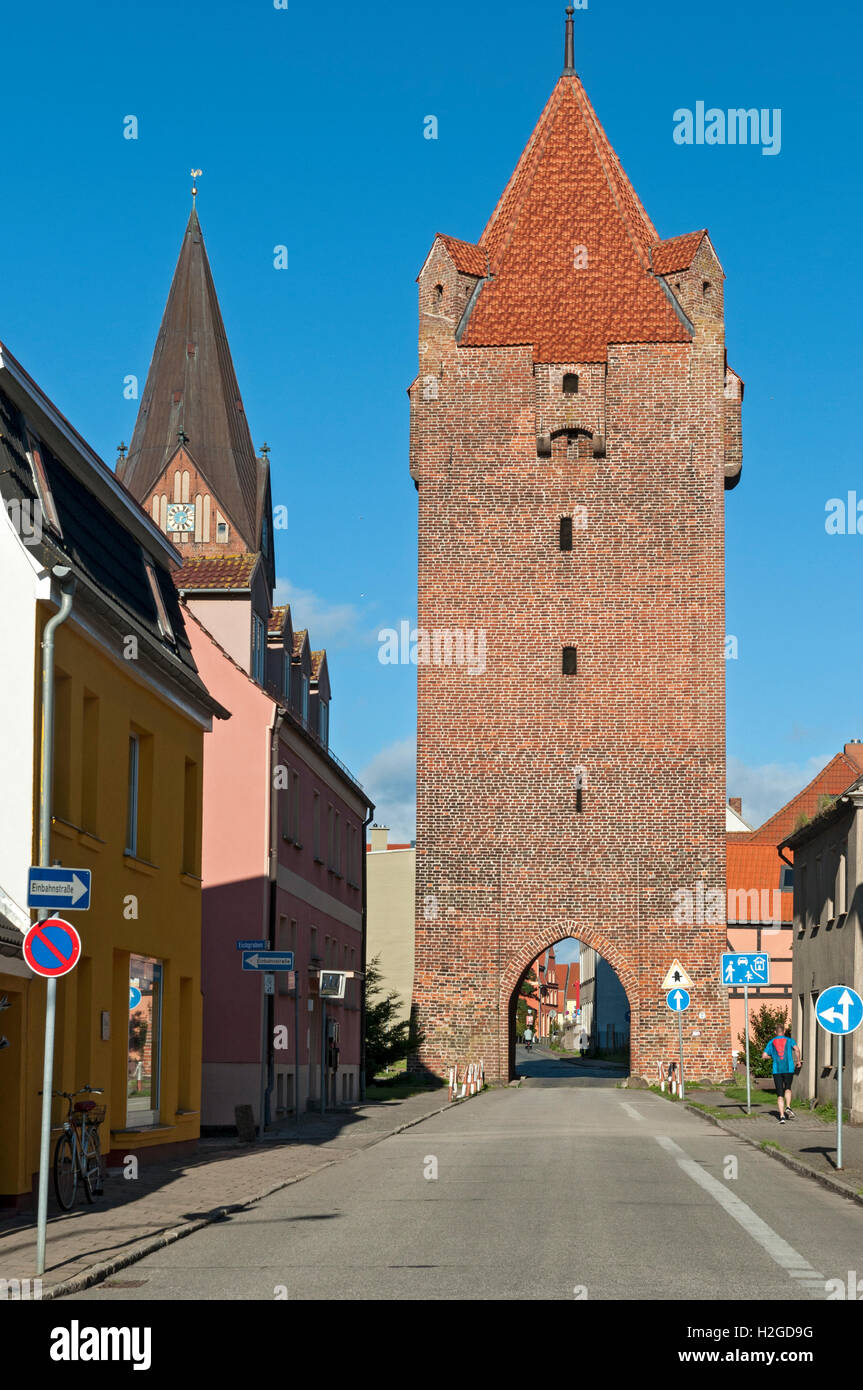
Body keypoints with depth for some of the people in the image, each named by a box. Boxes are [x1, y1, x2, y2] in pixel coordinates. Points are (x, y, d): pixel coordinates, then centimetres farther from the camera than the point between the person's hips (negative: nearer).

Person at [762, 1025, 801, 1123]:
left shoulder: (771, 1042, 11)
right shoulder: (789, 1040, 8)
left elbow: (764, 1055, 6)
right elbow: (796, 1049, -10)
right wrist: (798, 1060, 1)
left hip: (777, 1070, 1)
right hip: (789, 1069, -1)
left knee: (780, 1095, 4)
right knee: (787, 1088, 19)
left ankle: (782, 1116, -5)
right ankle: (788, 1107, -2)